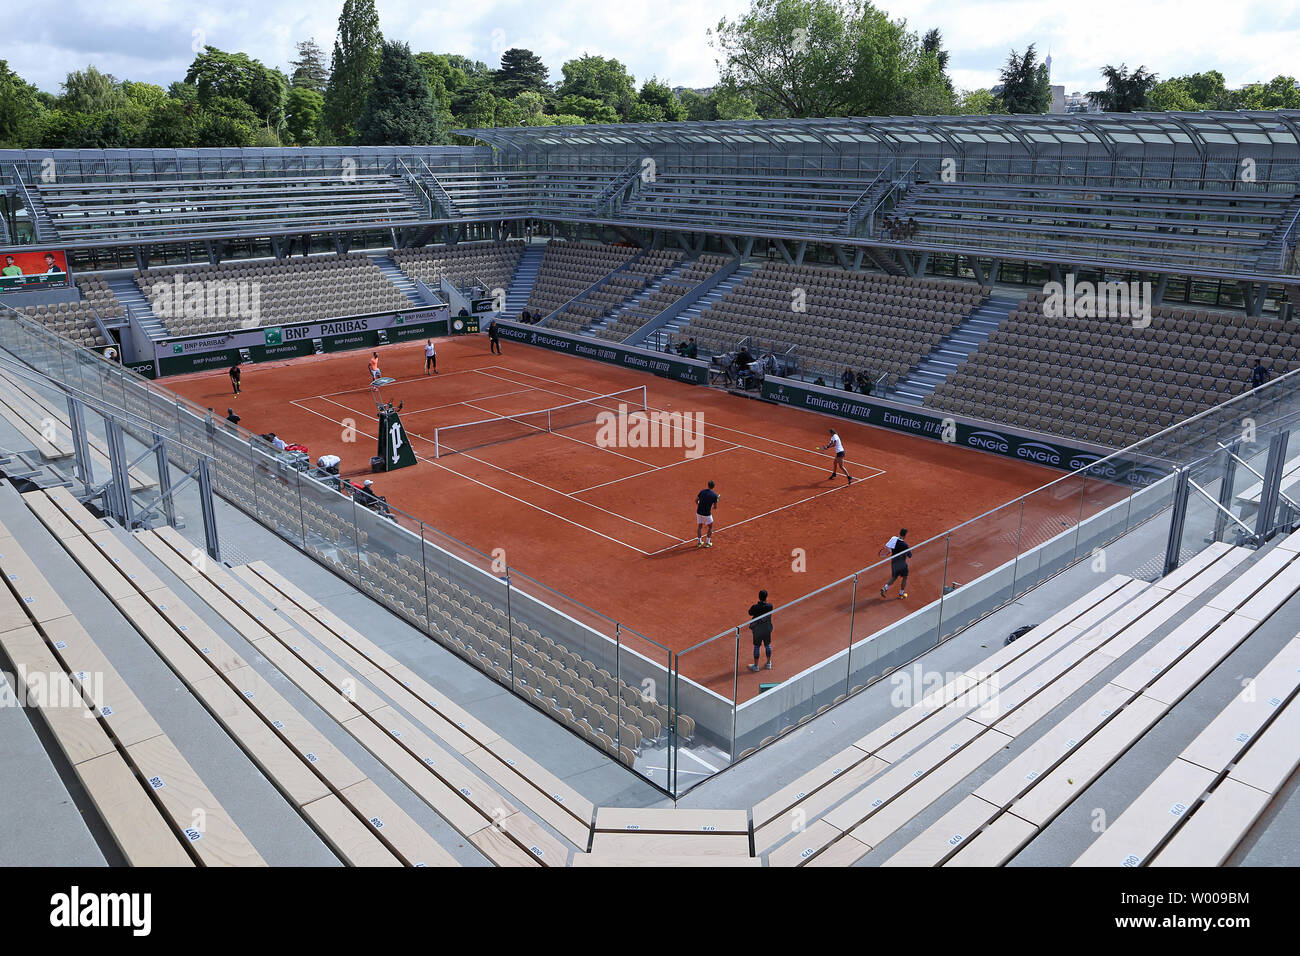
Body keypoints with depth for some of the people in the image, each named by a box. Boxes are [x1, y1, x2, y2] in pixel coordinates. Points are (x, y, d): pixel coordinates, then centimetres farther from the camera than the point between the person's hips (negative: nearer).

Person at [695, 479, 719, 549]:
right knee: (710, 527, 17)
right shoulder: (715, 495, -10)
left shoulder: (702, 491, -2)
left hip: (699, 512, 3)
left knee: (699, 526, 20)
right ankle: (708, 542, 16)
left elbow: (696, 500, 1)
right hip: (707, 513, -3)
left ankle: (699, 542, 24)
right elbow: (715, 507, -6)